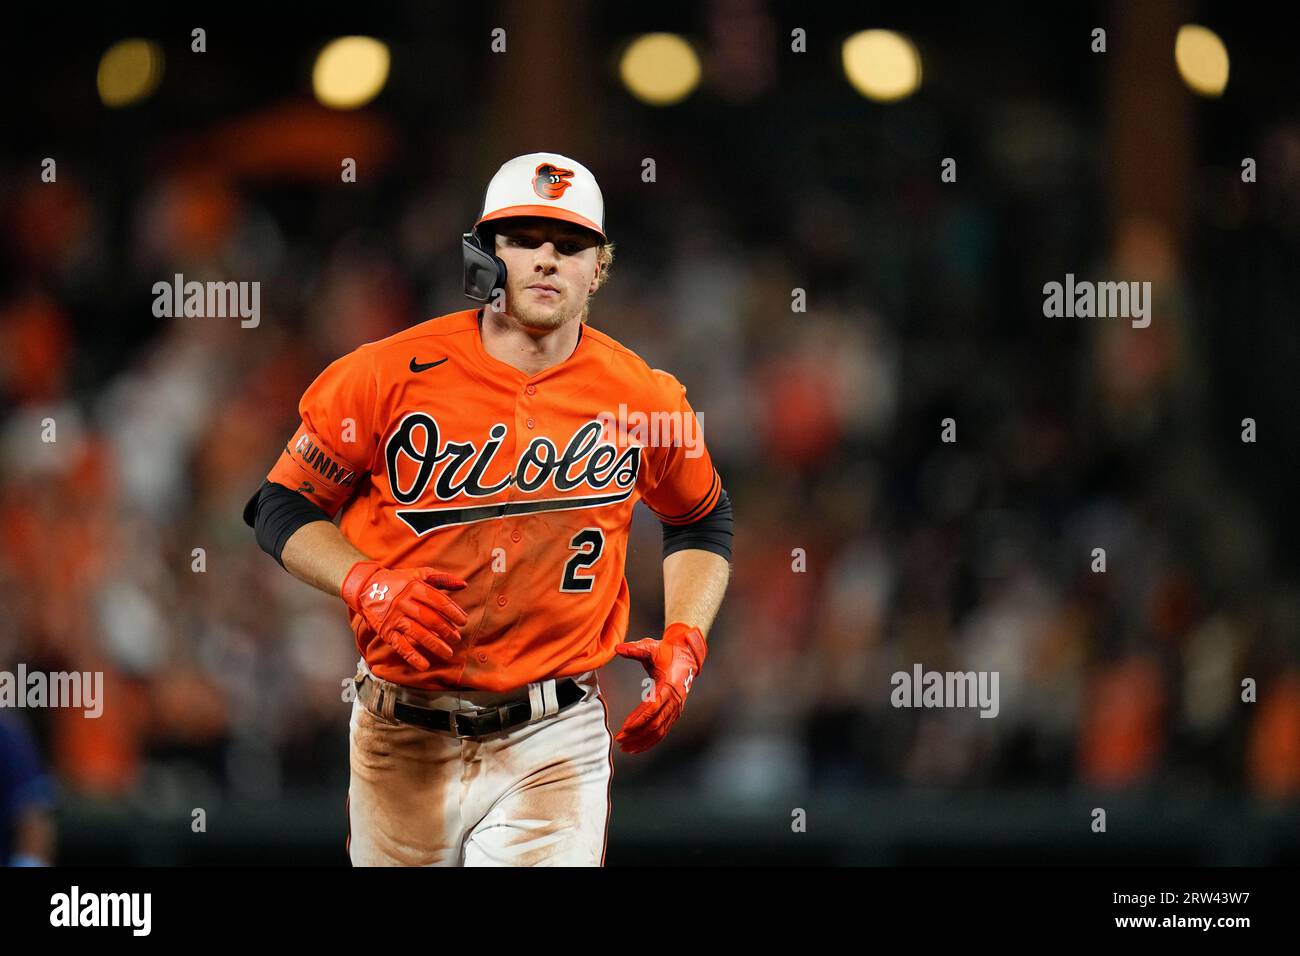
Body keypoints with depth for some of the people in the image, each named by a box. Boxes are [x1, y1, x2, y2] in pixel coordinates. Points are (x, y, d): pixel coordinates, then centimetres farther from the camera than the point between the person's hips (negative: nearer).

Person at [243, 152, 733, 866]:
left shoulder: (643, 399, -1)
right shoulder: (391, 375, -7)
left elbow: (701, 521, 18)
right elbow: (284, 507, 2)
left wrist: (682, 646, 2)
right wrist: (369, 586, -16)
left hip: (553, 747, 0)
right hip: (404, 741, 0)